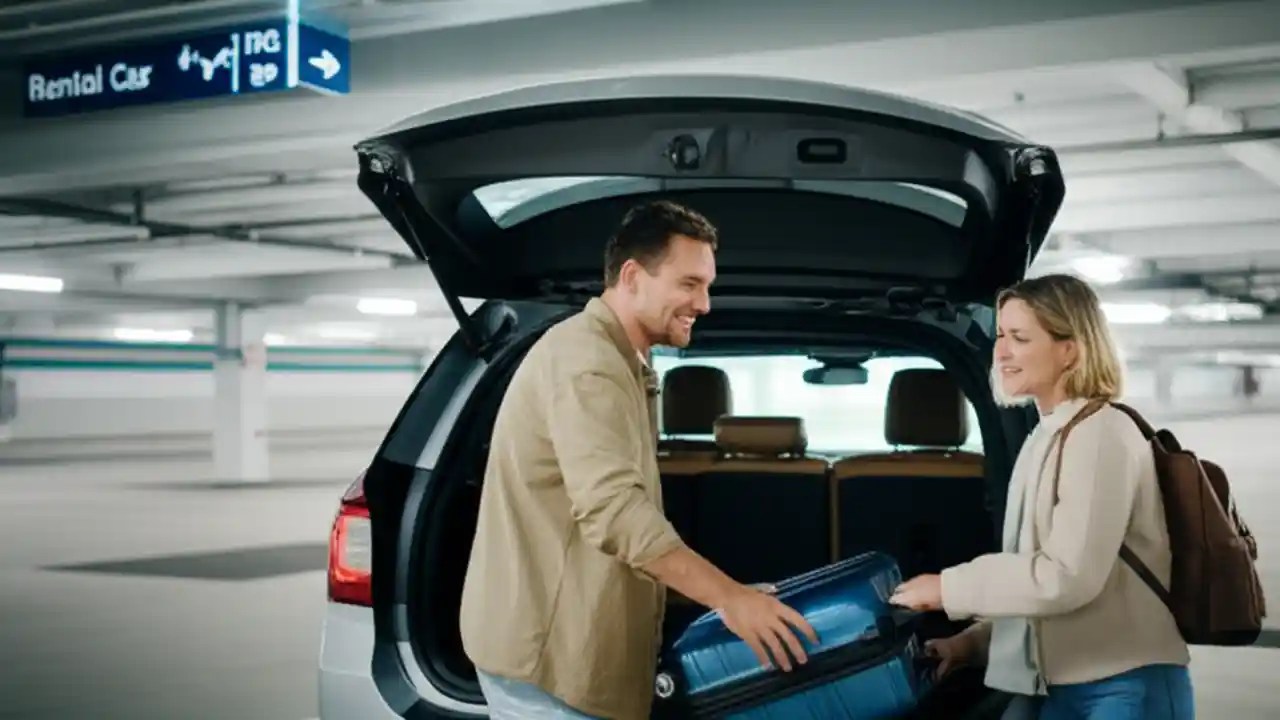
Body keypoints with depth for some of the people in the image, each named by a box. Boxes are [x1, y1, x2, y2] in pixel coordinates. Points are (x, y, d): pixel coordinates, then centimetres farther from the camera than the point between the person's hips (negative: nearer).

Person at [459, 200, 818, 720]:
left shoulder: (617, 362, 19)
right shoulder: (586, 359, -17)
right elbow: (613, 510, -30)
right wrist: (729, 597, -32)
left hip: (566, 643, 11)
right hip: (546, 648, -11)